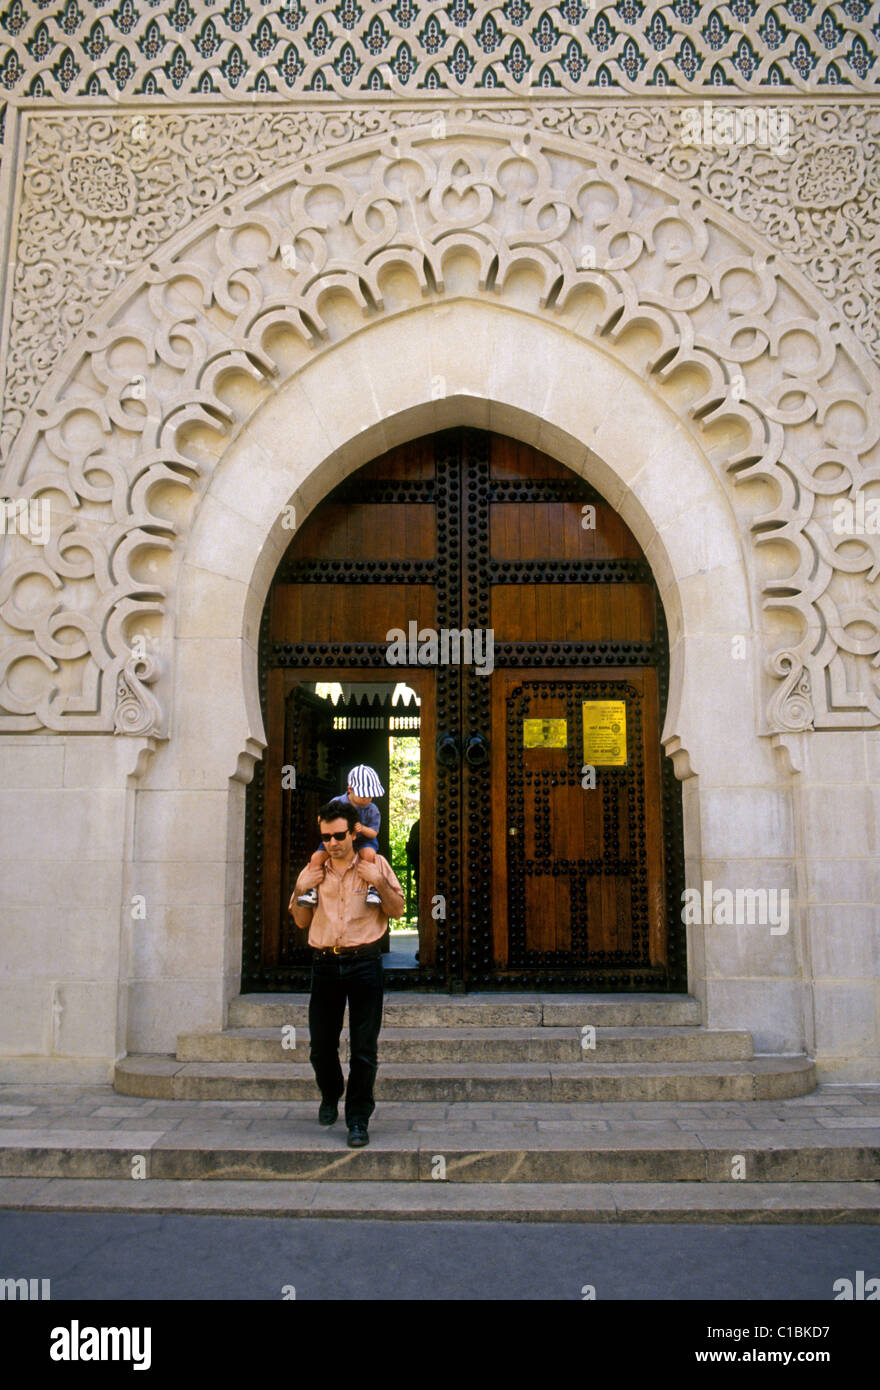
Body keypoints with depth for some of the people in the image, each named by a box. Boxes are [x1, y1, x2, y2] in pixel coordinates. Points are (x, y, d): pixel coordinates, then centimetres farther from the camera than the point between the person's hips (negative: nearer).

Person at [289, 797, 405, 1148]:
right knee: (321, 1043, 10)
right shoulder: (313, 871, 10)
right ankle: (330, 1096, 38)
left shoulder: (375, 865, 4)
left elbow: (397, 910, 5)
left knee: (364, 1047, -2)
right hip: (325, 963, 3)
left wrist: (379, 883, -10)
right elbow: (301, 921, 15)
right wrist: (300, 890, -2)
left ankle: (358, 1119, 10)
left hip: (364, 963, -2)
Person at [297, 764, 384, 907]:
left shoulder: (372, 809, -9)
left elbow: (374, 832, -7)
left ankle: (372, 889, -26)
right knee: (317, 856, -19)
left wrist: (363, 829, -31)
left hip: (363, 840, -1)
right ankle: (313, 891, -11)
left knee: (369, 854, -35)